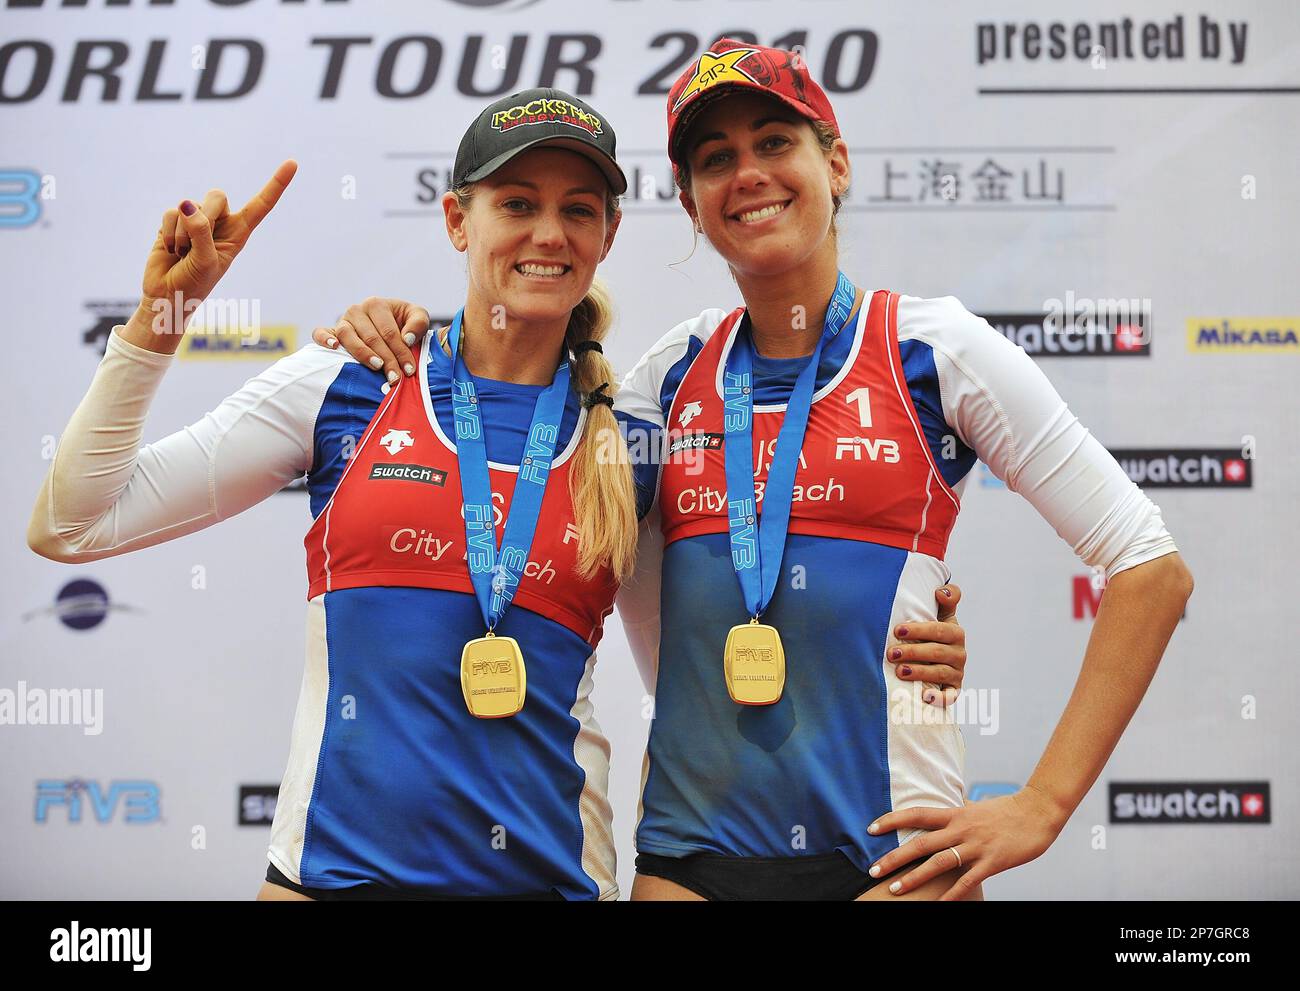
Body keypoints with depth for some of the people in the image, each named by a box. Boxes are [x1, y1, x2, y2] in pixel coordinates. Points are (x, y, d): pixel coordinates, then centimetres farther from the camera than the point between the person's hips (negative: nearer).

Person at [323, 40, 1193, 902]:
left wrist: (1041, 809, -7)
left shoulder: (934, 346, -3)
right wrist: (417, 348, -2)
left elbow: (1152, 569, -3)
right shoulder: (678, 370, 8)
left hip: (885, 853, -3)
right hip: (688, 852, 4)